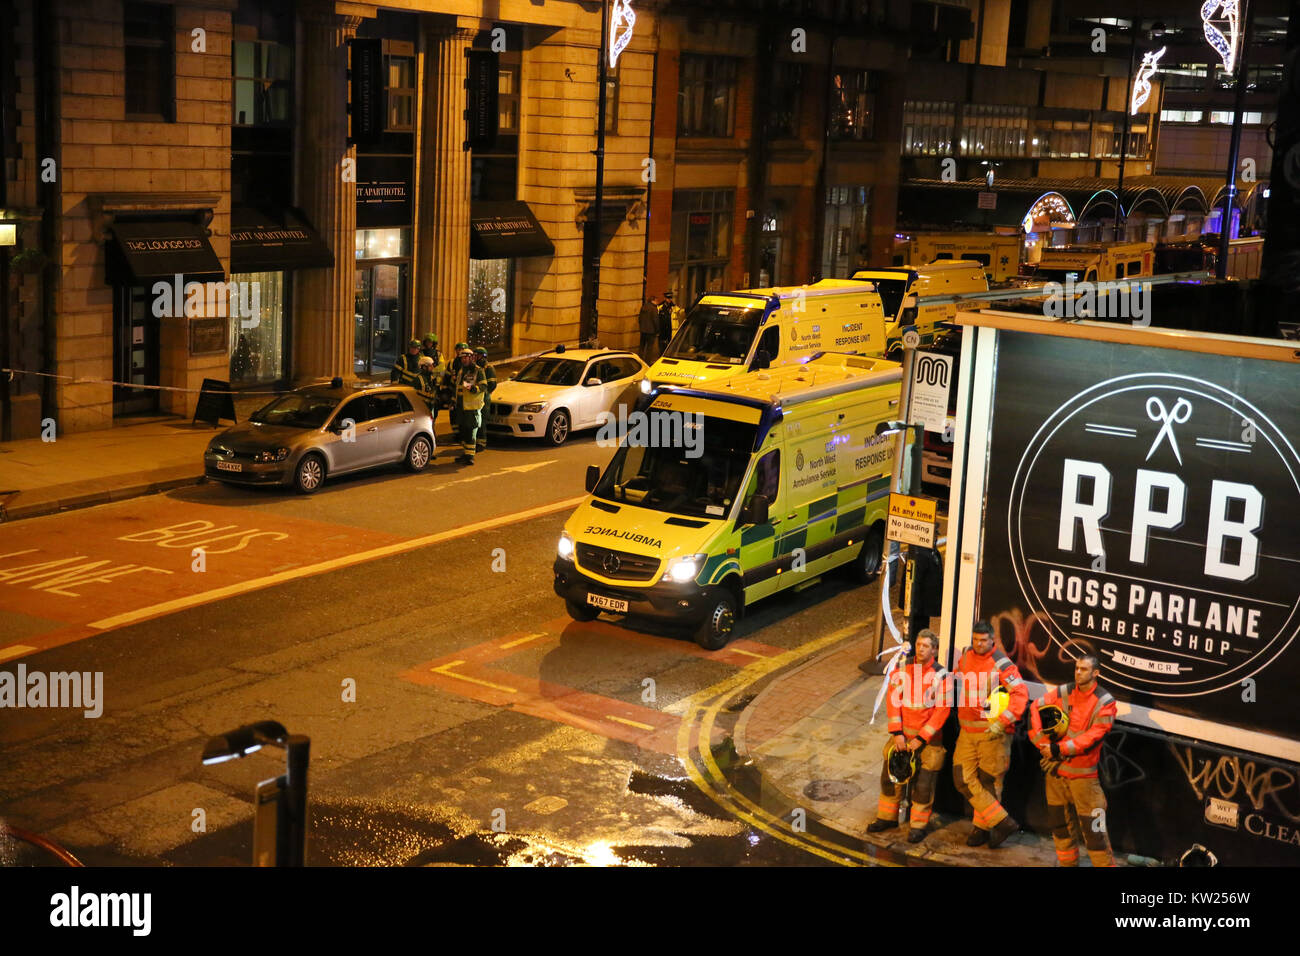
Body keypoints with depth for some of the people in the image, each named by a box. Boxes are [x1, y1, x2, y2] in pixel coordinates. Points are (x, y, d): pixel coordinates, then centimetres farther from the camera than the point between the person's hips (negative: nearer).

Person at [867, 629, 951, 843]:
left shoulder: (941, 676, -11)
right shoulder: (902, 671, 1)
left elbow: (942, 710, -13)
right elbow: (893, 701, -1)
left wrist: (920, 739, -15)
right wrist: (897, 733, -10)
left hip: (928, 737, -4)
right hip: (903, 733, 4)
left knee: (923, 783, -1)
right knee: (890, 775, 10)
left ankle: (918, 825, 13)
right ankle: (887, 817, 26)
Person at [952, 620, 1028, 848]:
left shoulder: (1001, 664, -12)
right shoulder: (965, 659, 7)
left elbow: (1020, 695, -18)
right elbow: (957, 686, 22)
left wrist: (1001, 723, -24)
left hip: (993, 732, -6)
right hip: (967, 732, 6)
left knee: (988, 781, 3)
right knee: (963, 778, -1)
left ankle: (982, 827, 19)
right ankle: (1003, 822, 5)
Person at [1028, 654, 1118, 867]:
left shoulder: (1105, 702, -10)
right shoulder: (1064, 692, 1)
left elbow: (1092, 738, -18)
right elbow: (1036, 707, 3)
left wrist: (1058, 749, -22)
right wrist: (1041, 742, -7)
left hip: (1083, 773, -5)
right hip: (1056, 769, 5)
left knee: (1092, 826, -6)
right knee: (1059, 821, 15)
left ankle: (1105, 864, 3)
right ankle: (1068, 862, 30)